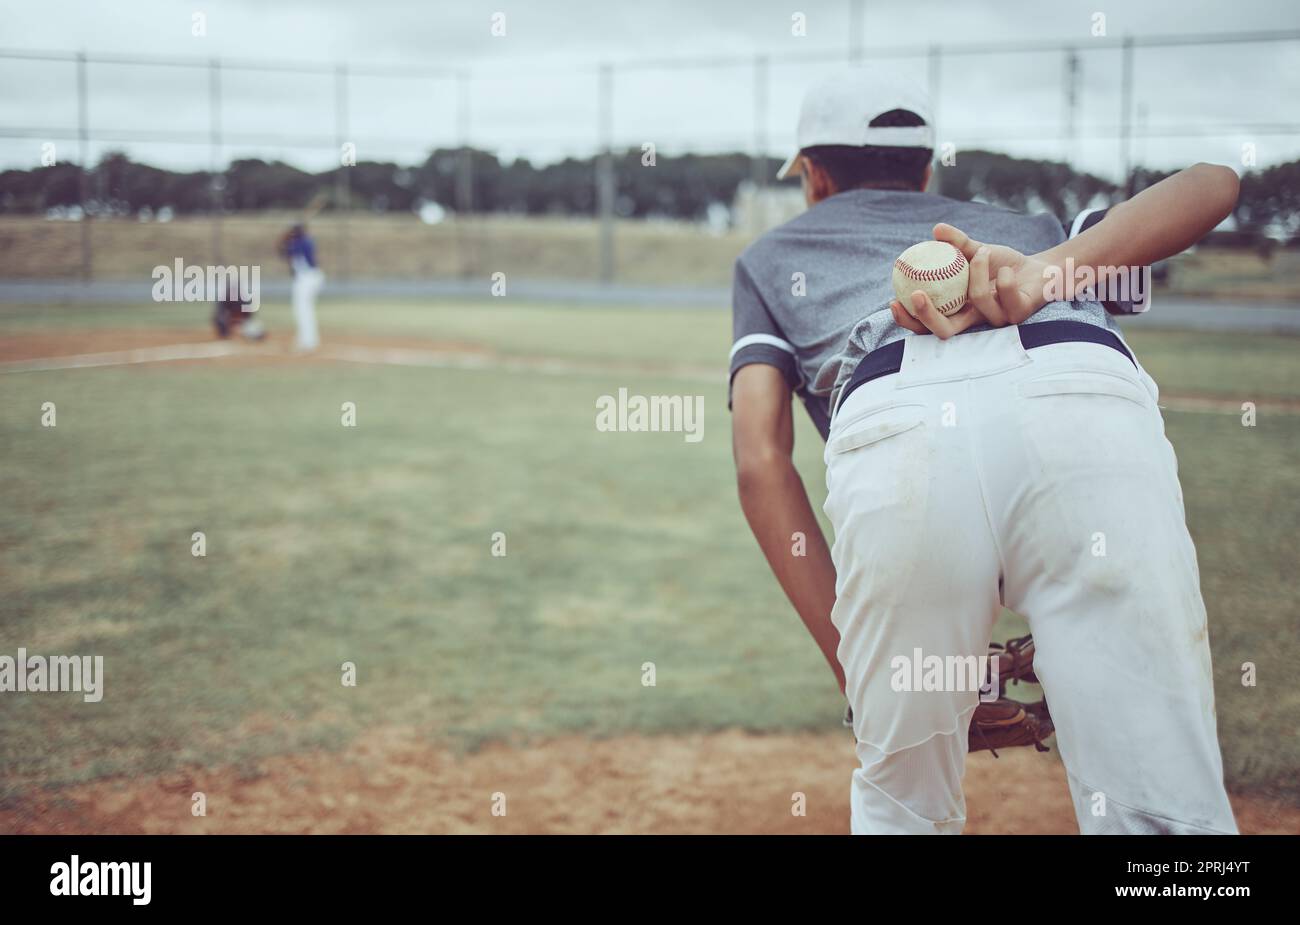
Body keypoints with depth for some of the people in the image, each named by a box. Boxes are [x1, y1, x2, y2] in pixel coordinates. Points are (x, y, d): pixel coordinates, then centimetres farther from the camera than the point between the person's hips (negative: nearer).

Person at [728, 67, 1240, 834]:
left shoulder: (770, 257, 38)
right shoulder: (1022, 226, 43)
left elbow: (762, 461, 21)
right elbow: (1214, 184, 26)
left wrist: (848, 657, 18)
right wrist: (1052, 269, 10)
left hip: (893, 433, -1)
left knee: (904, 805, 18)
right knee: (1167, 811, -1)